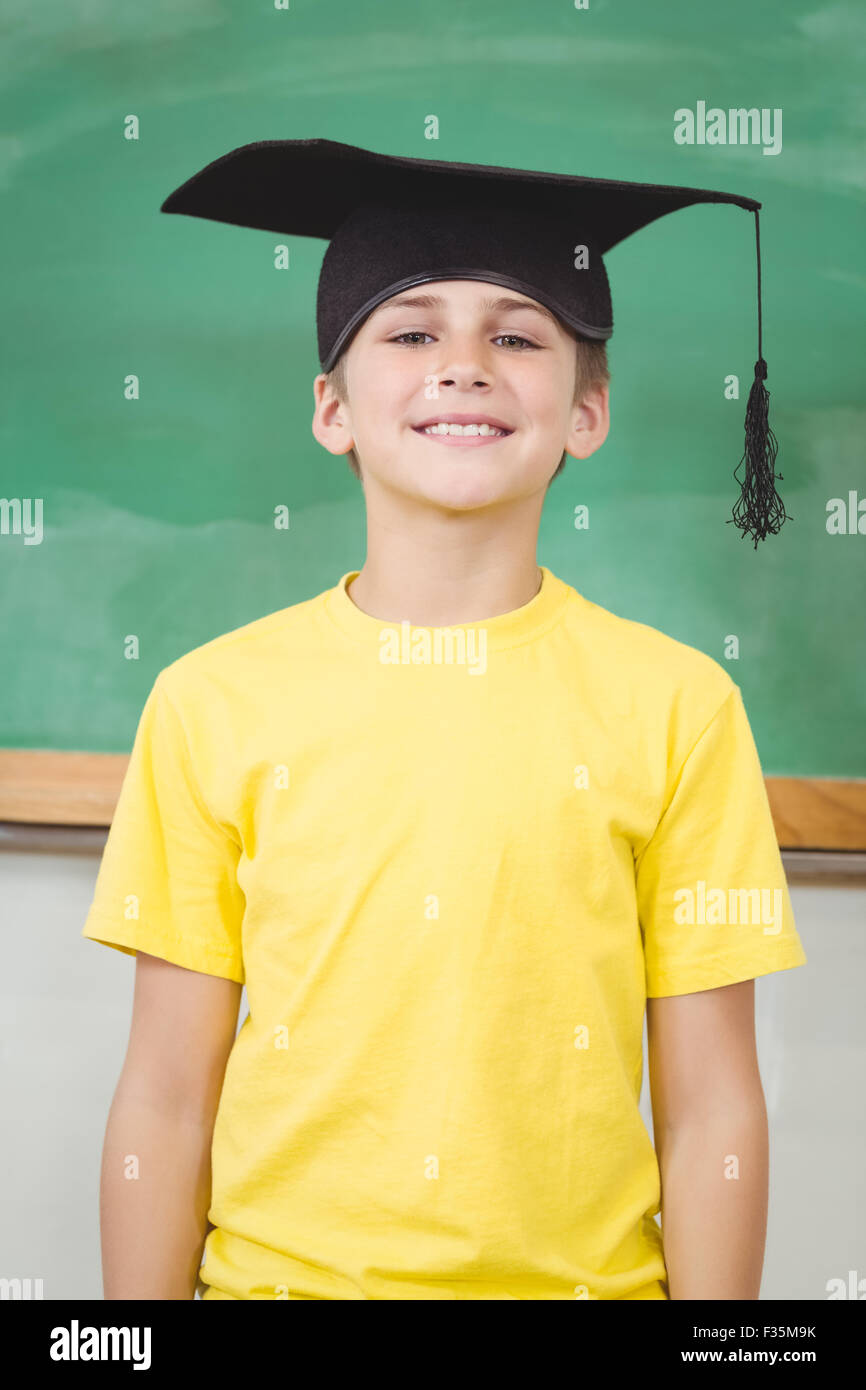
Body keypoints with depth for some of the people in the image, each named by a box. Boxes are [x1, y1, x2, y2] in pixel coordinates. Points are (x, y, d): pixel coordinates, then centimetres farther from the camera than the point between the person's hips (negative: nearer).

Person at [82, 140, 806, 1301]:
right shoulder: (212, 701, -5)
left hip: (584, 1276, 0)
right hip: (276, 1269, 1)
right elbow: (165, 1101, -2)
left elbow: (711, 1113, -3)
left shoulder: (677, 705, -7)